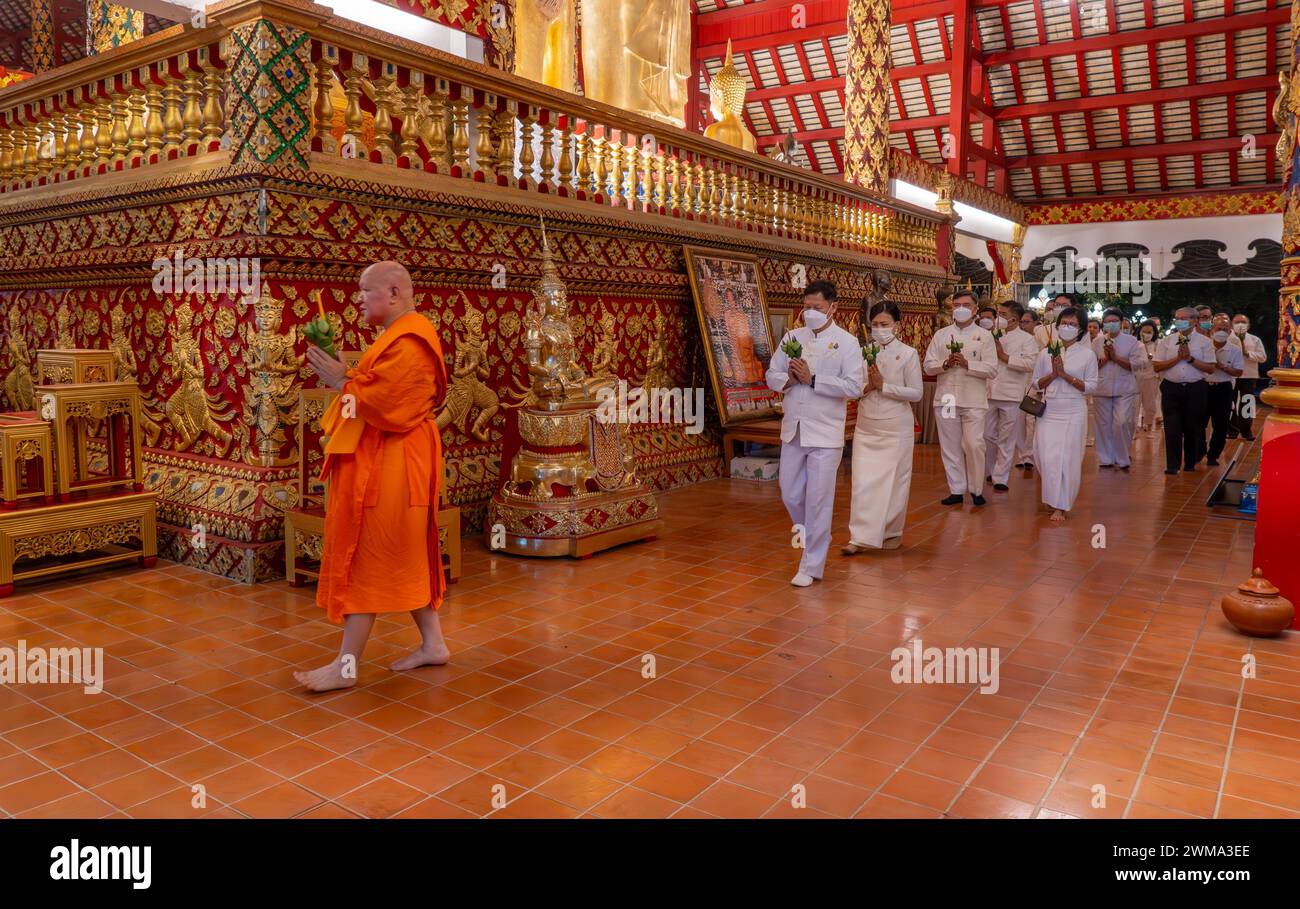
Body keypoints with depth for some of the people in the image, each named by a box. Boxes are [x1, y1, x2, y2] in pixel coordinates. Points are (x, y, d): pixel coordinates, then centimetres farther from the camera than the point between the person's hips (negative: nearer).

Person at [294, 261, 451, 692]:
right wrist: (346, 377, 3)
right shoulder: (401, 335, 17)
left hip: (390, 466, -11)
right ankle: (433, 643, 23)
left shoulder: (408, 341, -18)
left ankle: (346, 665, 3)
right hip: (384, 460, 11)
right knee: (405, 558, 14)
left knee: (367, 559, -5)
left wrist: (342, 381, -12)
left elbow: (385, 403, -24)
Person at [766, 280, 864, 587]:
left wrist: (812, 379, -17)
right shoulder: (792, 336, 9)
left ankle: (811, 566, 11)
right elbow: (772, 376, 10)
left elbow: (854, 387, -13)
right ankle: (816, 540, 38)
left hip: (825, 434, -5)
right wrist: (789, 379, -11)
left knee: (818, 501, 0)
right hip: (793, 430, 5)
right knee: (791, 497, 12)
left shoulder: (847, 342, -4)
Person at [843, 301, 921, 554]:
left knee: (894, 480, 6)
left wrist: (883, 386, -14)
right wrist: (866, 387, -11)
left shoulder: (908, 354, -4)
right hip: (866, 427, 3)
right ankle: (860, 538, 0)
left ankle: (892, 532, 23)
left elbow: (916, 393, -7)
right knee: (863, 481, -2)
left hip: (895, 428, -2)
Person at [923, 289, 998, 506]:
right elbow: (928, 366, 7)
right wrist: (946, 363, -11)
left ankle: (976, 490, 7)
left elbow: (992, 369, -3)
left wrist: (967, 363, -15)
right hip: (946, 398, 3)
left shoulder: (984, 336, 5)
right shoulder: (941, 335, 12)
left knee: (974, 445, -8)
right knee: (950, 447, 7)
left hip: (973, 400, -3)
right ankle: (956, 490, 17)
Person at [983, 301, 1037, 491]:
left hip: (1011, 395, -5)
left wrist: (1004, 356, -13)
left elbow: (1029, 363, -15)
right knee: (988, 435, 10)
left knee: (1006, 439, 1)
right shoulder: (994, 336, 15)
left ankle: (1000, 478, 6)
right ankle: (991, 471, 27)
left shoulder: (1026, 339, -1)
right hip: (989, 393, 5)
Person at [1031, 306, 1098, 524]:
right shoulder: (1046, 352, 6)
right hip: (1049, 412, 2)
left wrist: (1065, 375, -13)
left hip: (1074, 412, -2)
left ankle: (1061, 506, 8)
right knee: (1047, 457, -5)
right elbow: (1037, 382, 9)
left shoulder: (1088, 354, 0)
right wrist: (1053, 374, -9)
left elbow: (1090, 387, -3)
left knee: (1068, 459, -2)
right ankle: (1052, 499, 18)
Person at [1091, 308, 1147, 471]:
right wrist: (1105, 359, -9)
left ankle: (1122, 459, 3)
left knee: (1121, 424, -12)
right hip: (1101, 389, 2)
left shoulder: (1131, 341, 5)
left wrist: (1116, 357, -11)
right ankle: (1106, 459, 16)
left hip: (1124, 390, -2)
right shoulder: (1097, 342, 11)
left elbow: (1137, 363, -6)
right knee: (1104, 426, 6)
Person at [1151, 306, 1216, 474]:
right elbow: (1157, 366, -1)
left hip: (1195, 389, 0)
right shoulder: (1166, 341, 6)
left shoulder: (1204, 342, 3)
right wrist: (1178, 358, -10)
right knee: (1172, 428, -3)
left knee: (1193, 428, 8)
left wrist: (1190, 358, -11)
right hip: (1171, 388, 0)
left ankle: (1190, 463, 21)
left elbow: (1210, 368, -2)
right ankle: (1172, 465, 1)